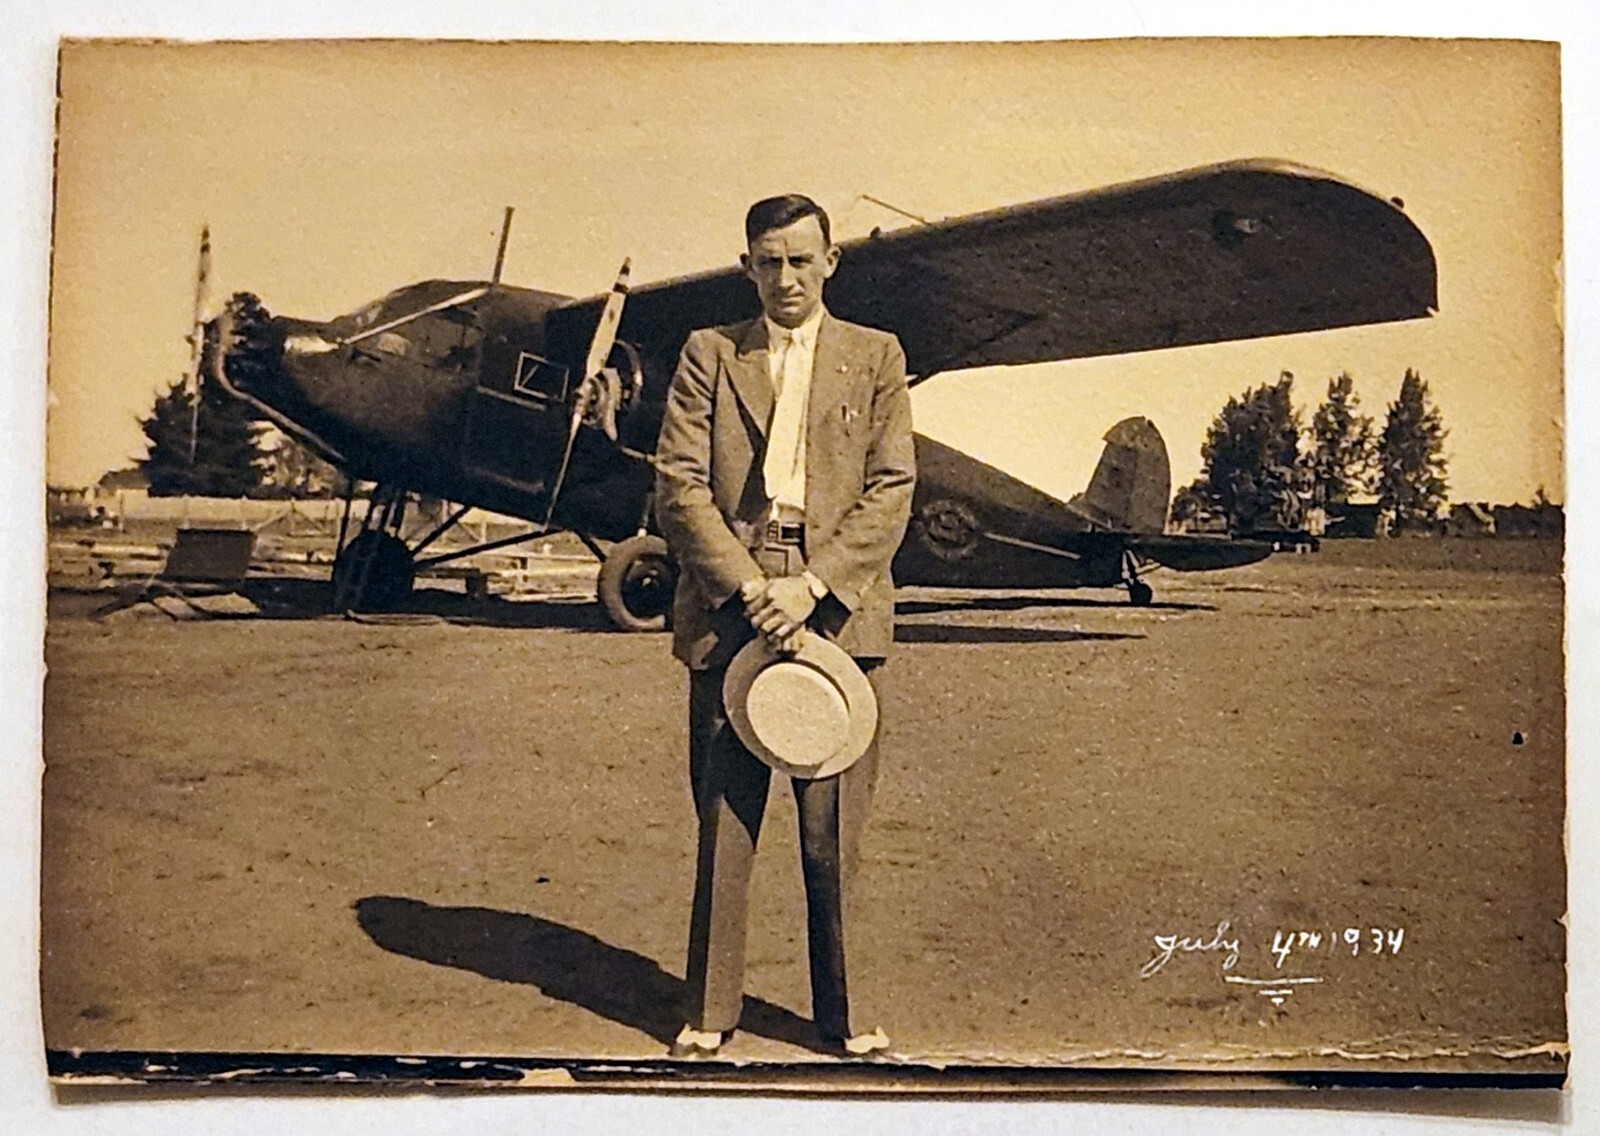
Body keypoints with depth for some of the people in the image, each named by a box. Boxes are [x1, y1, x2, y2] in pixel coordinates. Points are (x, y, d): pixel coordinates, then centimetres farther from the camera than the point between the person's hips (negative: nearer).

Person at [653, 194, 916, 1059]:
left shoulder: (875, 357, 11)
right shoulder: (708, 355, 11)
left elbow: (891, 492, 2)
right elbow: (678, 485, 2)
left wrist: (811, 586, -10)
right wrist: (749, 587, -10)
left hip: (839, 610, 0)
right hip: (727, 610, 0)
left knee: (834, 830, 4)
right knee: (721, 824, 5)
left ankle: (840, 1015, 19)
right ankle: (710, 1013, 18)